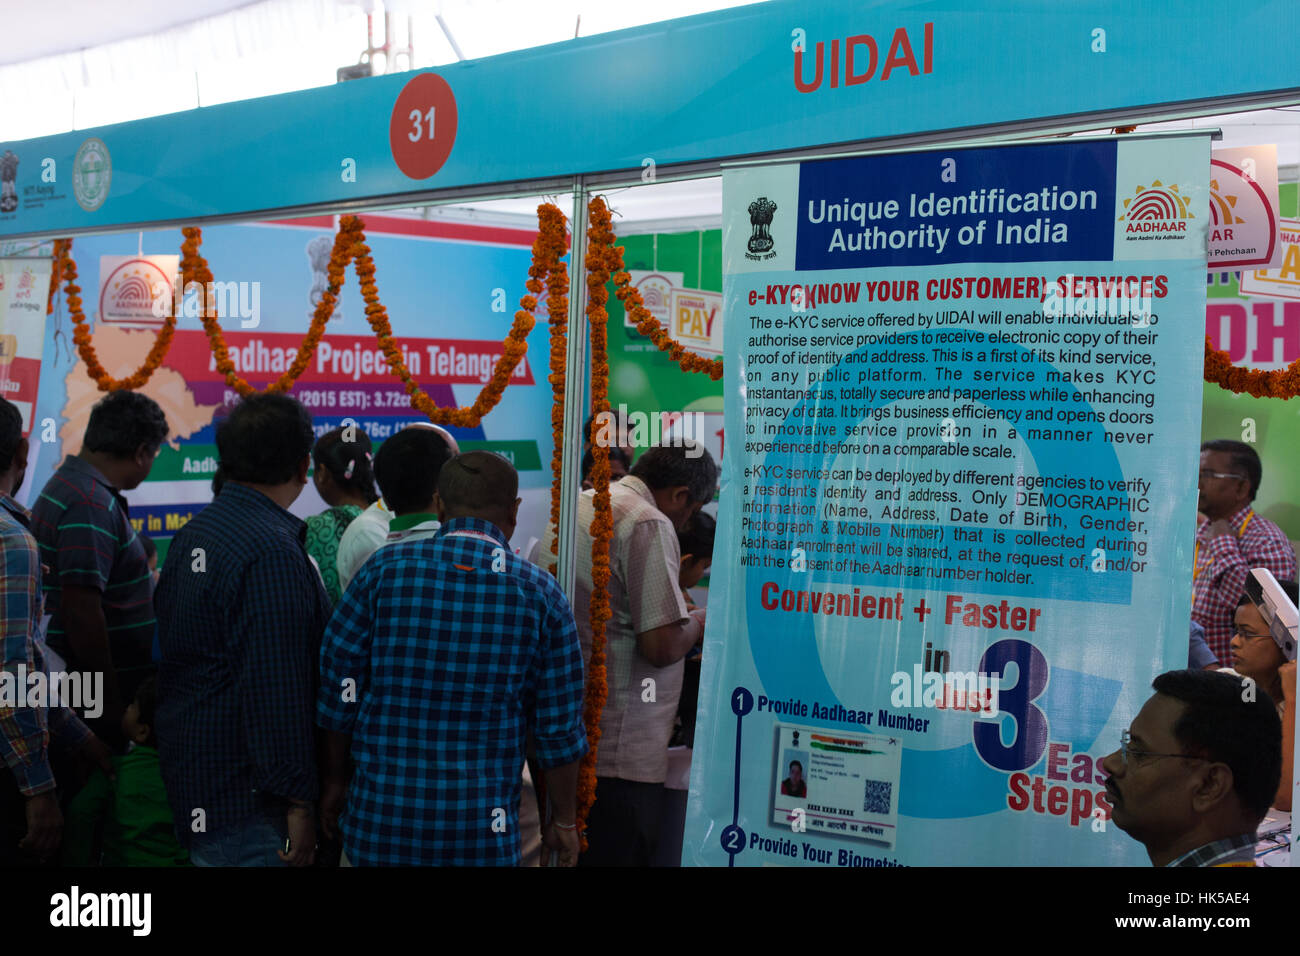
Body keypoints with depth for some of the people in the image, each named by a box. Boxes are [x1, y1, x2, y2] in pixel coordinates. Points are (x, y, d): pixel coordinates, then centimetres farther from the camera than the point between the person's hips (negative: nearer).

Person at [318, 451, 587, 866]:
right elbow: (559, 727, -2)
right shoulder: (540, 594, -5)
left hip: (381, 818, 1)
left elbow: (337, 690, 0)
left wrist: (335, 780, 14)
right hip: (480, 832, -1)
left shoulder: (385, 569, -4)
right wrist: (564, 821, 10)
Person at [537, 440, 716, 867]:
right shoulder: (650, 525, -14)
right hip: (617, 751, -9)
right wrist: (698, 623, 2)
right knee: (620, 855, 0)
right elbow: (662, 646, -18)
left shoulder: (574, 507, 13)